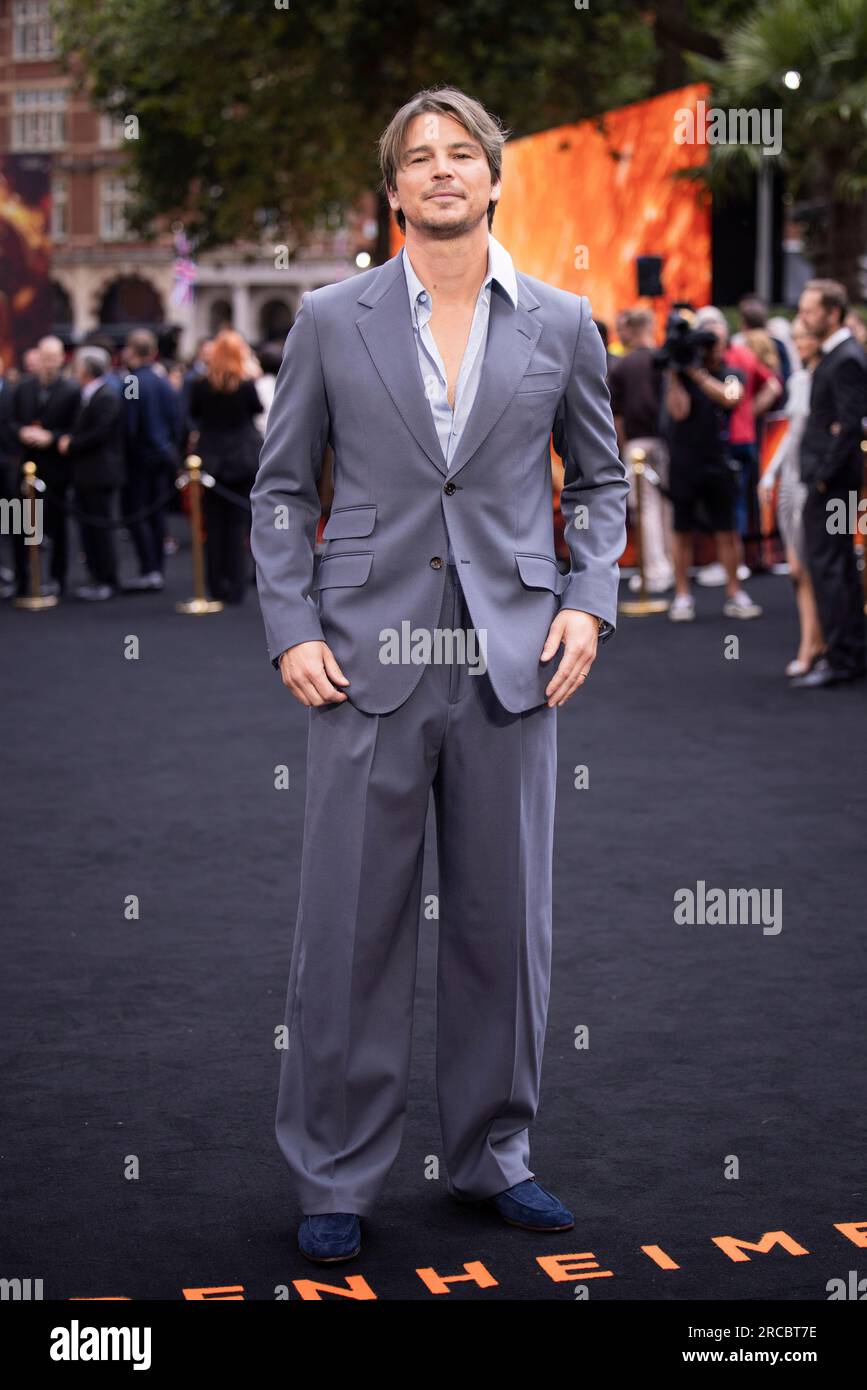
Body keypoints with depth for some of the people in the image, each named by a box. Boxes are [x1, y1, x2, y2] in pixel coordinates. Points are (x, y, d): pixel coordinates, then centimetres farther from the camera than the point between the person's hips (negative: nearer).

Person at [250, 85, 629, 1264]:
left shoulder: (560, 324, 8)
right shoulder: (332, 320, 5)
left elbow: (600, 477, 16)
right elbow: (281, 488, 8)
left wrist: (590, 600, 1)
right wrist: (290, 628, -3)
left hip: (512, 665, 2)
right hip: (369, 662, -1)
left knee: (504, 926, 9)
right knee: (350, 932, 2)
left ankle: (493, 1155, 26)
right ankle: (336, 1179, 16)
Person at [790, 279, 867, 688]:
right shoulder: (834, 355, 14)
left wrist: (824, 477, -18)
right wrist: (819, 475, 13)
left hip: (831, 479, -10)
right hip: (823, 477, 10)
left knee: (826, 566, -9)